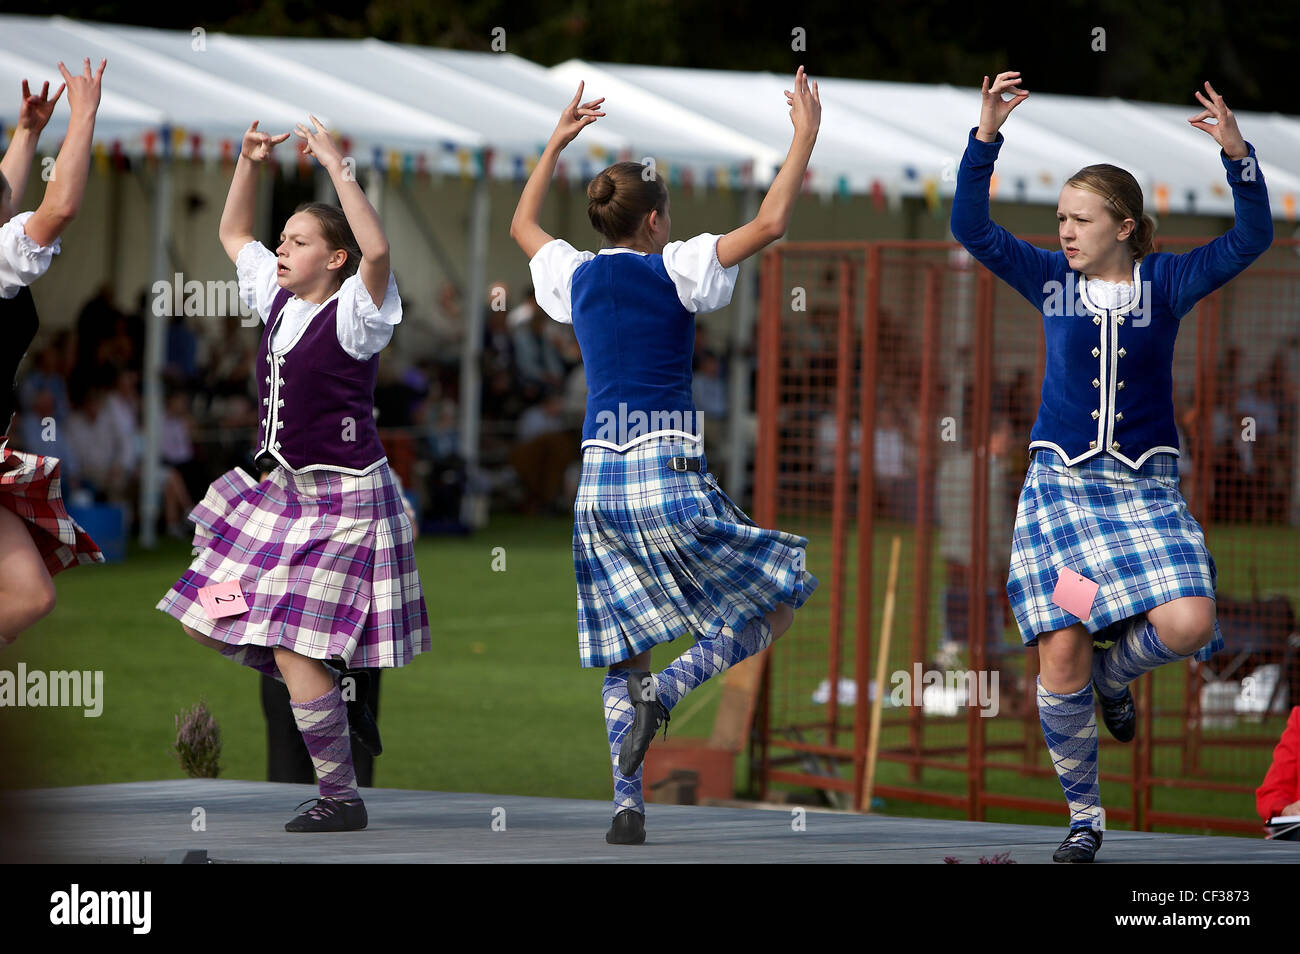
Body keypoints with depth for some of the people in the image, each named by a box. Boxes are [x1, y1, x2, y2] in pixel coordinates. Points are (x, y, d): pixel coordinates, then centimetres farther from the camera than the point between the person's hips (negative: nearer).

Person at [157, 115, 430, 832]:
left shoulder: (352, 313, -14)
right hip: (283, 490, 9)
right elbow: (233, 234, 22)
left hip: (343, 499, -9)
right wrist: (249, 163, 7)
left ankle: (341, 798, -3)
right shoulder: (280, 300, 9)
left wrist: (336, 166, -31)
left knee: (292, 645, -13)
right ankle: (339, 711, 24)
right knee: (215, 623, 10)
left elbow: (378, 248, -34)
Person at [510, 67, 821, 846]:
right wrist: (807, 138, -1)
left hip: (599, 481, 5)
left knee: (624, 655, 10)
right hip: (669, 473, -5)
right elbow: (771, 223, -10)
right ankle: (668, 692, -16)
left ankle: (628, 805, -3)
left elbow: (522, 225, 32)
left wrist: (556, 144, 37)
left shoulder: (576, 277, 11)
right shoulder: (674, 270, -3)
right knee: (778, 601, 7)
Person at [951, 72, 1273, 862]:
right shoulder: (1051, 280, 4)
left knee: (1188, 626, -24)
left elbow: (1252, 239, -10)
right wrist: (988, 134, -16)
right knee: (1060, 656, -8)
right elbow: (972, 229, -5)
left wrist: (1237, 153, -24)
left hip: (1145, 485, -1)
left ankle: (1114, 669, 12)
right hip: (1062, 483, 1)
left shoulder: (1165, 283, 0)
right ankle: (1084, 817, 9)